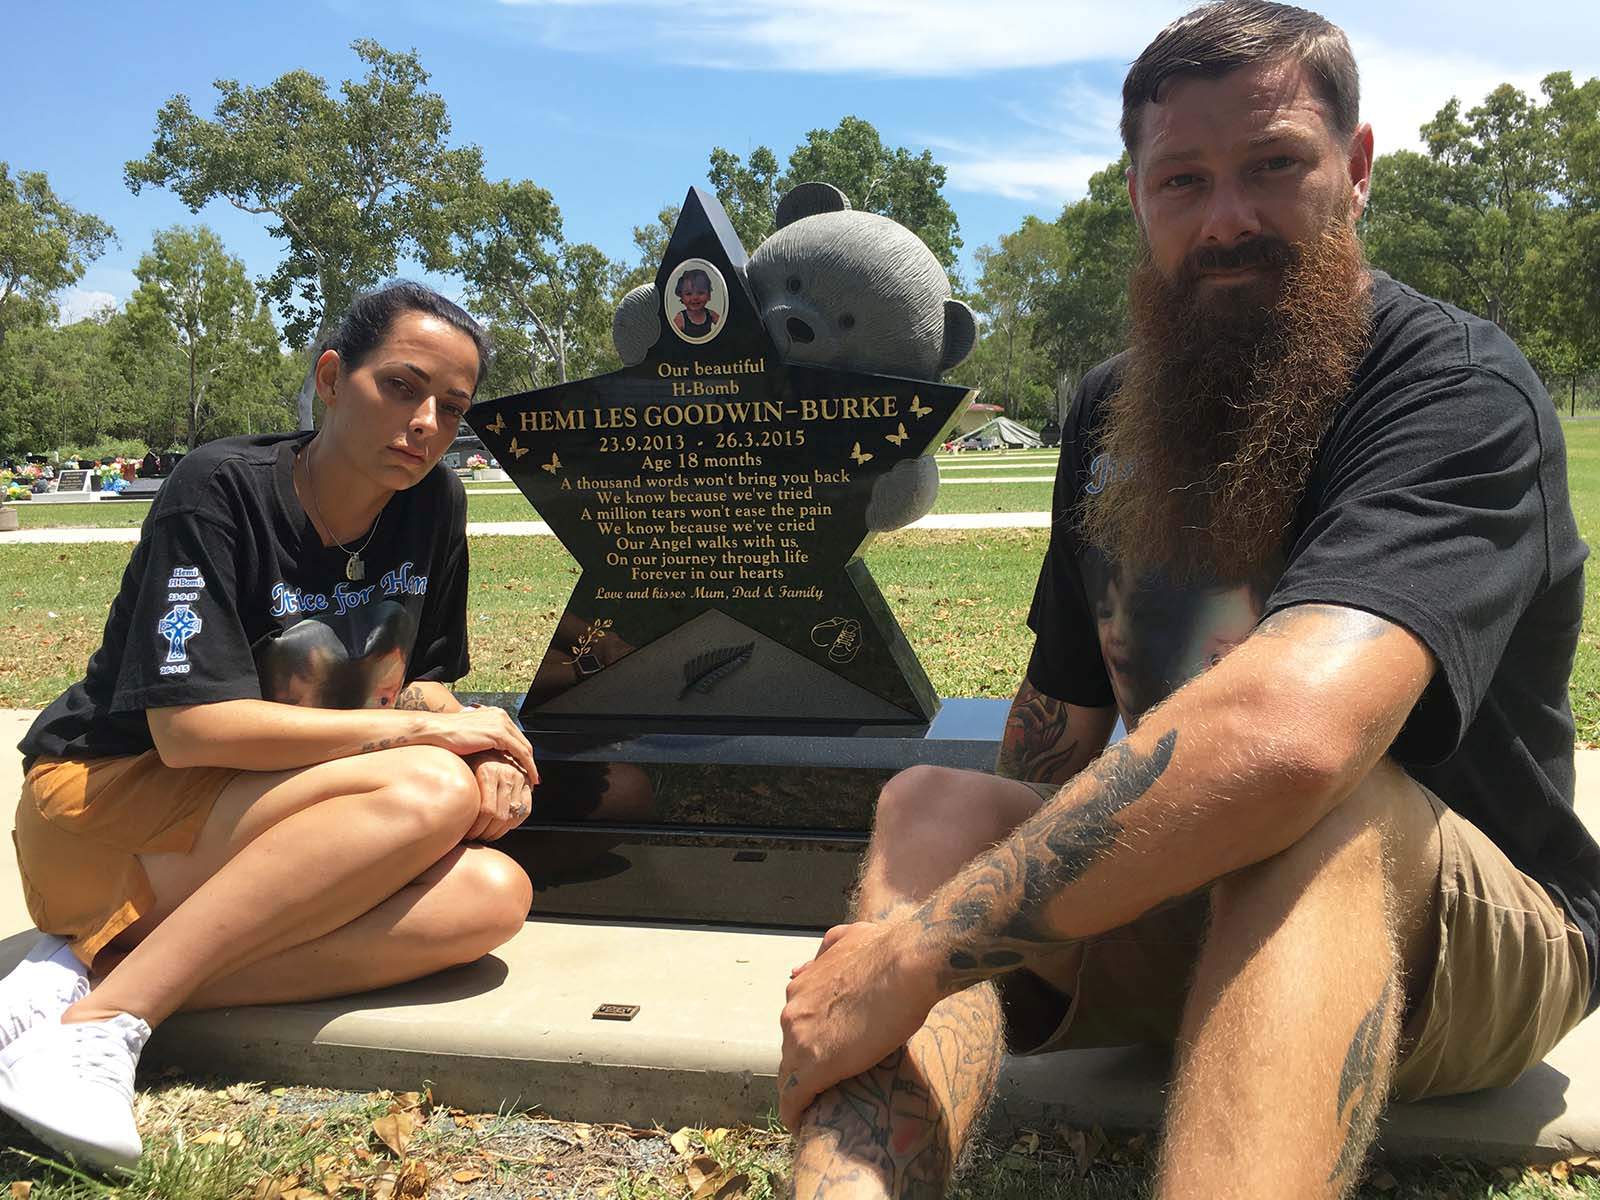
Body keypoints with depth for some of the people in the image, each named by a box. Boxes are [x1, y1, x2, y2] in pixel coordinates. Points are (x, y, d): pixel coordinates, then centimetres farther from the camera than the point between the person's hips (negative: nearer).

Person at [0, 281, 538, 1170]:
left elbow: (420, 679, 10)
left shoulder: (433, 506, 0)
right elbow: (192, 729, -24)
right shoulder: (222, 491, -17)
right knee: (430, 792, -30)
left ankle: (97, 966, -21)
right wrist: (434, 732, -21)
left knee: (492, 895, -23)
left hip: (267, 825, 6)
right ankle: (99, 1022, -27)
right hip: (107, 803, -6)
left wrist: (480, 755, -13)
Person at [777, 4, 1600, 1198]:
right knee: (934, 805, -21)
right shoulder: (1110, 409, 3)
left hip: (1476, 934, -4)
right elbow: (1063, 714, 10)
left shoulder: (1461, 390, -21)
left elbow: (1289, 729, -40)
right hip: (1183, 897, 5)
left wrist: (915, 957, -37)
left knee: (1327, 809, -38)